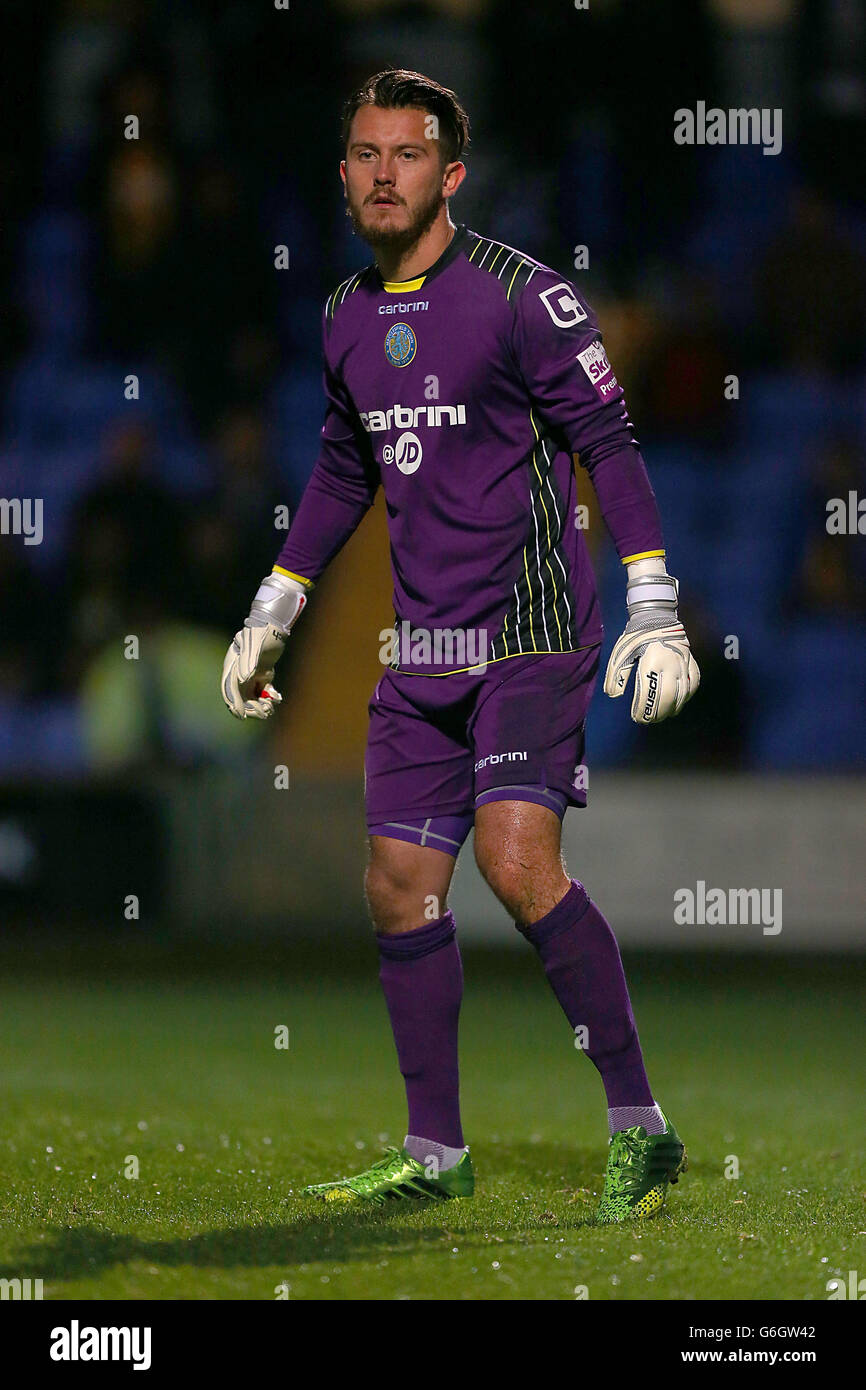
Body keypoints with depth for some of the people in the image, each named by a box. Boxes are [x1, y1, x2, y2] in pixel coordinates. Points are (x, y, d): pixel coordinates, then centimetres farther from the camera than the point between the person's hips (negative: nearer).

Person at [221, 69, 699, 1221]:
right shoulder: (348, 316, 11)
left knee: (518, 862, -20)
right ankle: (435, 1155, 13)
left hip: (532, 637, -7)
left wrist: (655, 613, -13)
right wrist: (272, 614, 25)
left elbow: (609, 443, -7)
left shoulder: (521, 295, -9)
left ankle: (641, 1128, -11)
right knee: (400, 889, 3)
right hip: (422, 651, 7)